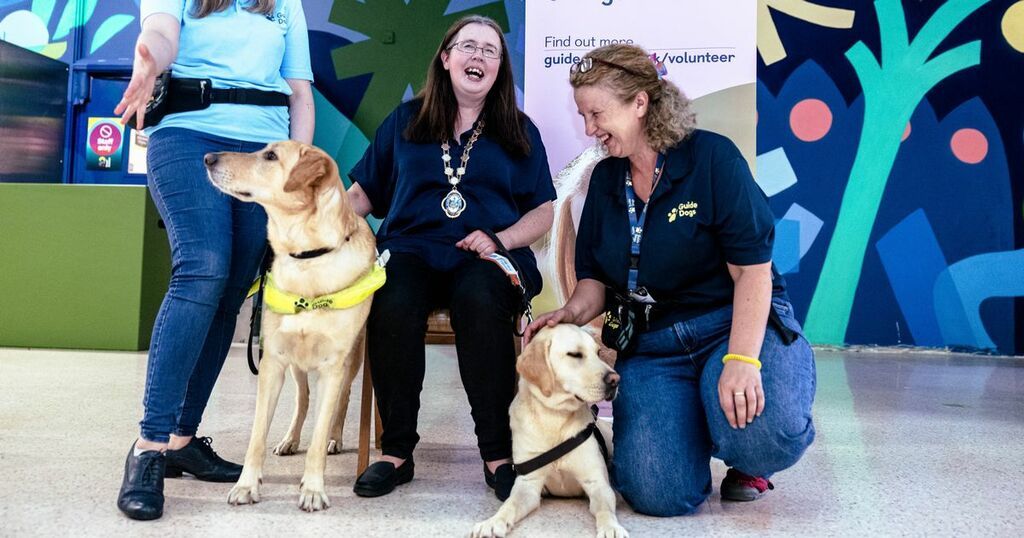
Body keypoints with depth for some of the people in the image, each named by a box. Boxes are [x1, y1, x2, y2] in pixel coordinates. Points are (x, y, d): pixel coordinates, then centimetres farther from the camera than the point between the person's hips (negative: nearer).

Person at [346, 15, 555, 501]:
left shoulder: (519, 131, 17)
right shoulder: (406, 120, 19)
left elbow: (543, 212, 12)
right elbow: (363, 192, 17)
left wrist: (500, 240, -7)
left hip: (486, 258, -1)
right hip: (411, 247, 1)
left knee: (480, 303, -37)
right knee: (392, 305, -34)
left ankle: (498, 454, -26)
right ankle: (396, 450, -19)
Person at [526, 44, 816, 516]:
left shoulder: (711, 157, -8)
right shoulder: (605, 180, 9)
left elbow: (752, 268, -14)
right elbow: (596, 278, 13)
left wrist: (742, 359, -26)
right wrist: (572, 313, -10)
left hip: (735, 323, -3)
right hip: (650, 344, 4)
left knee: (767, 431, -34)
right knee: (659, 494, -17)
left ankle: (746, 462, 6)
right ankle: (692, 423, 18)